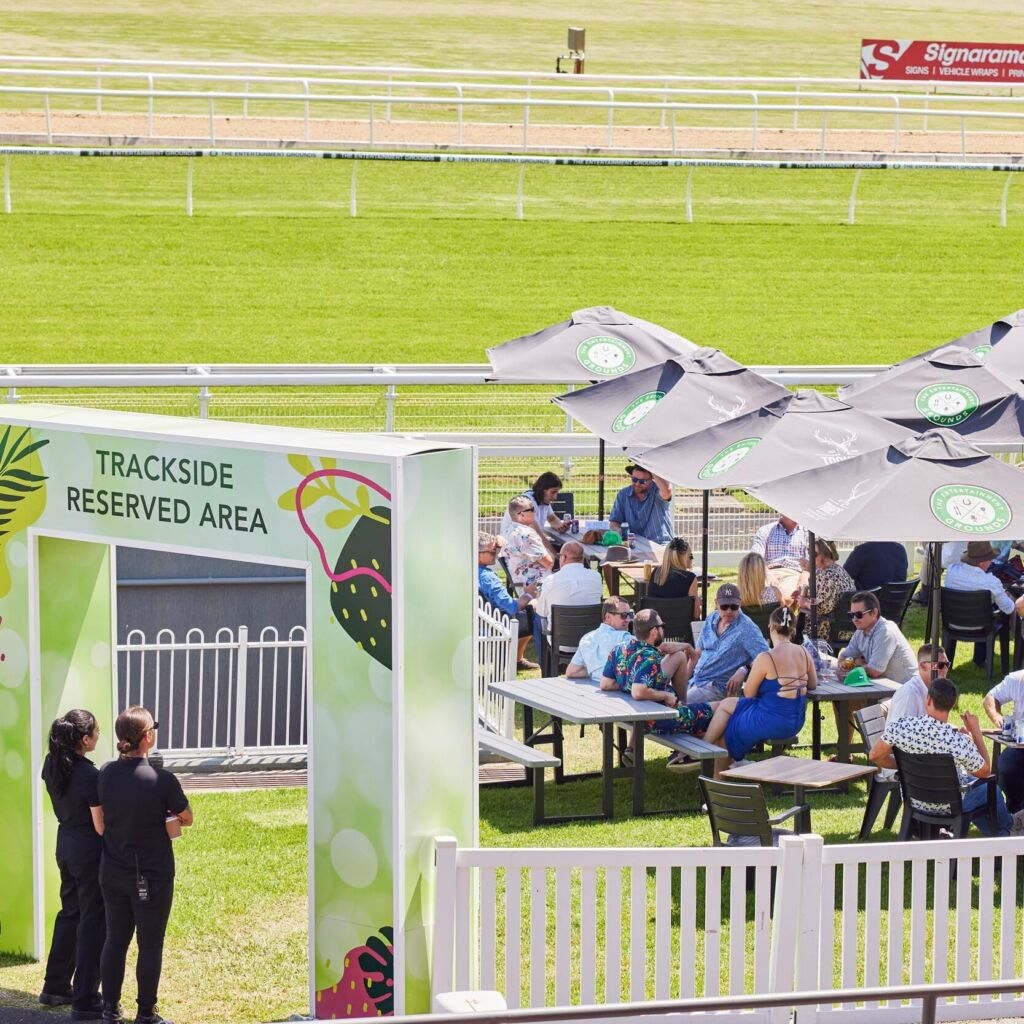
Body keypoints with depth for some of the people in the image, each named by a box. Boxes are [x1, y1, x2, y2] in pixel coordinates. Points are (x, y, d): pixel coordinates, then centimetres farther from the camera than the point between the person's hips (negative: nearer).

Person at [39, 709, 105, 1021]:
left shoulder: (52, 765, -1)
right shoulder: (89, 775, -25)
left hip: (65, 843, 8)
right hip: (90, 849, -8)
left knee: (70, 913, 22)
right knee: (92, 922, 2)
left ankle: (55, 987, 31)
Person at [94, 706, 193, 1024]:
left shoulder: (106, 773, -5)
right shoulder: (162, 780, -20)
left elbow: (100, 824, 3)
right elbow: (187, 818, -4)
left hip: (112, 873, 5)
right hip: (152, 876, -5)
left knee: (115, 939, 16)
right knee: (150, 945, 7)